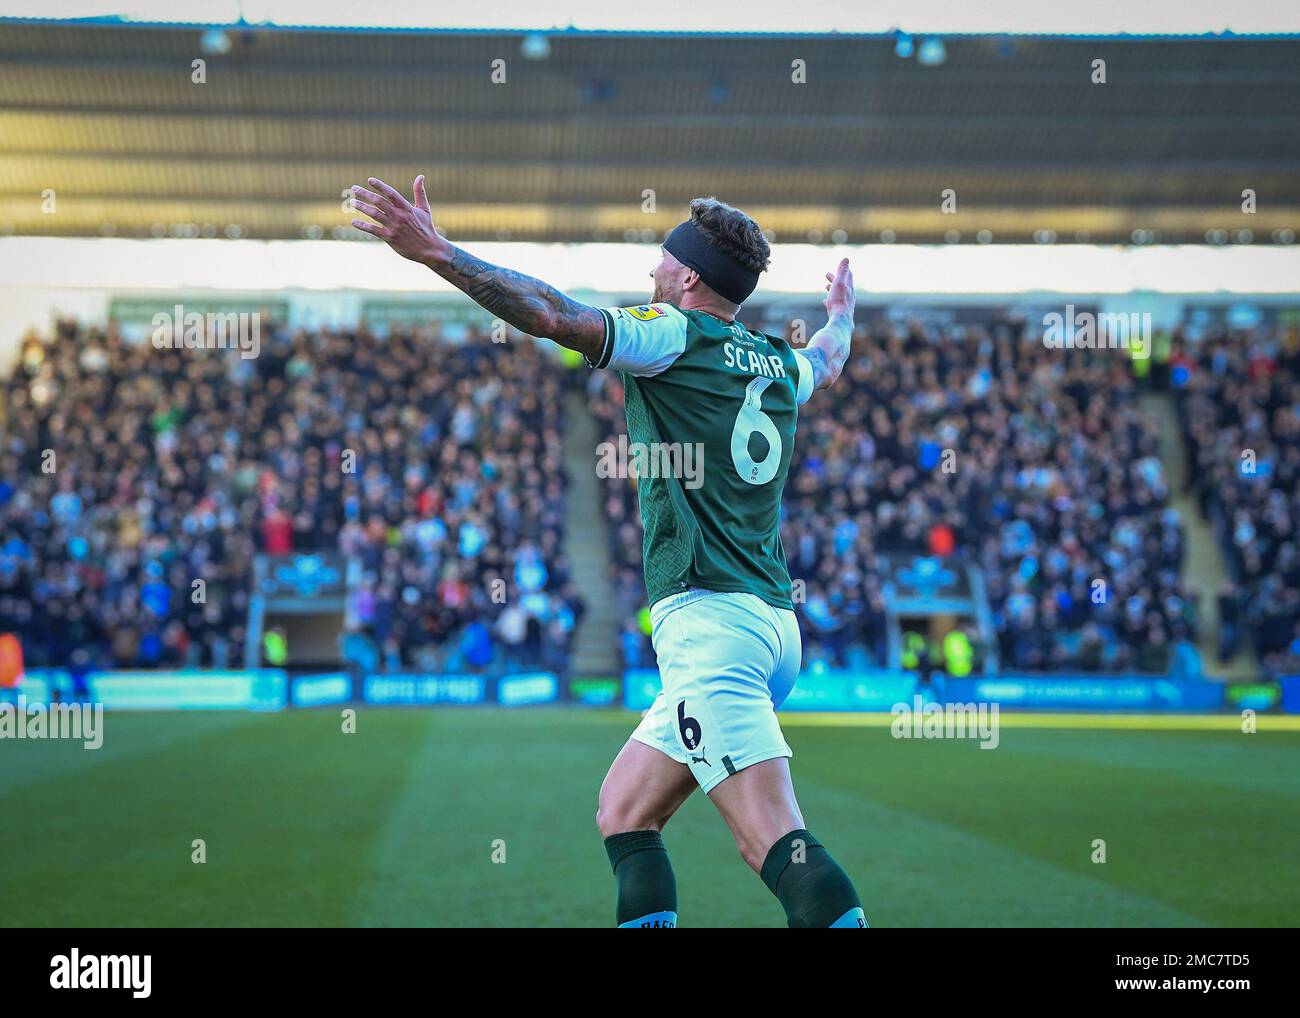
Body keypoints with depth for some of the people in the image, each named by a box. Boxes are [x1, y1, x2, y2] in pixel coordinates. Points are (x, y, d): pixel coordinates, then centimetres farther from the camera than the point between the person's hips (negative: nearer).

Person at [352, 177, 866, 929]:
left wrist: (435, 251, -16)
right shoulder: (778, 364, 19)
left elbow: (553, 315, -16)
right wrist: (843, 311, 65)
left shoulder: (676, 336, -4)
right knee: (624, 812, 14)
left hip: (710, 620, -9)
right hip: (772, 624, 9)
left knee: (777, 842, -16)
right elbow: (829, 363, 43)